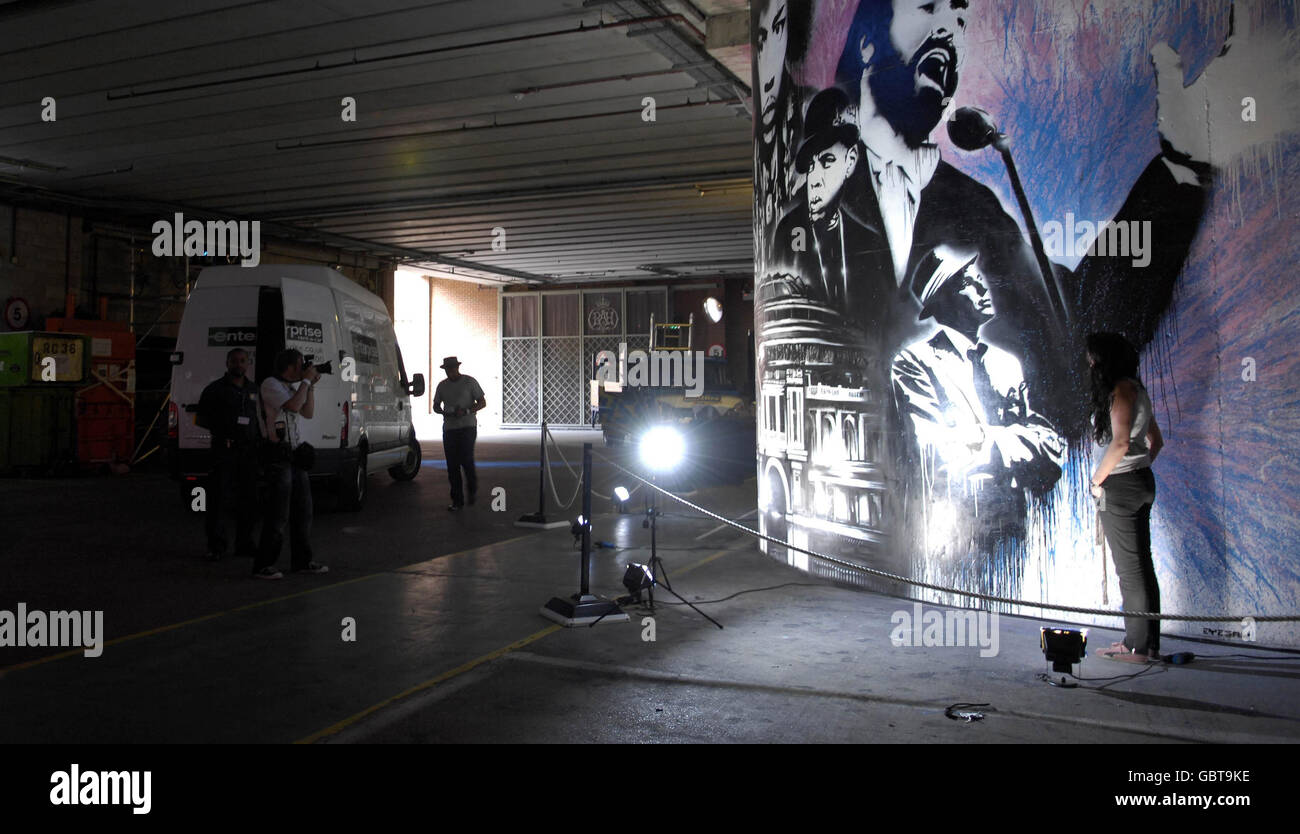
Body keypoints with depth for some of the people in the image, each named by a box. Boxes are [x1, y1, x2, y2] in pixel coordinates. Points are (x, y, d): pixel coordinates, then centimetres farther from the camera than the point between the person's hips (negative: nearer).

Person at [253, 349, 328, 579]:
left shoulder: (293, 386, 19)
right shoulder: (270, 384, -7)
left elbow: (308, 413, 19)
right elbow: (293, 406, -19)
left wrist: (311, 386, 11)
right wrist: (306, 381, -8)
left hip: (296, 455, 9)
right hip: (278, 455, -9)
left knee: (303, 509, 10)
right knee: (279, 513, -10)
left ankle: (302, 561, 18)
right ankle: (263, 565, -4)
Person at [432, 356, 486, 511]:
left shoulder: (470, 382, 0)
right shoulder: (442, 385, 12)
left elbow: (482, 403, 0)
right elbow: (436, 405, 20)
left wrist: (466, 411, -16)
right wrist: (443, 412, -4)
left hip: (467, 427, -4)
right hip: (449, 428, 4)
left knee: (466, 460, -16)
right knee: (452, 465, 0)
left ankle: (473, 488, 13)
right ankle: (457, 501, 5)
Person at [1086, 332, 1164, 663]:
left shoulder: (1120, 389, -14)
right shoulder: (1137, 389, 15)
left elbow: (1120, 443, -23)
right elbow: (1156, 441, 21)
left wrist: (1097, 480, -13)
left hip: (1119, 486, -10)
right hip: (1141, 480, 10)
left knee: (1130, 567, -4)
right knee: (1141, 564, 12)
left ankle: (1137, 646, 2)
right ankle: (1148, 642, 19)